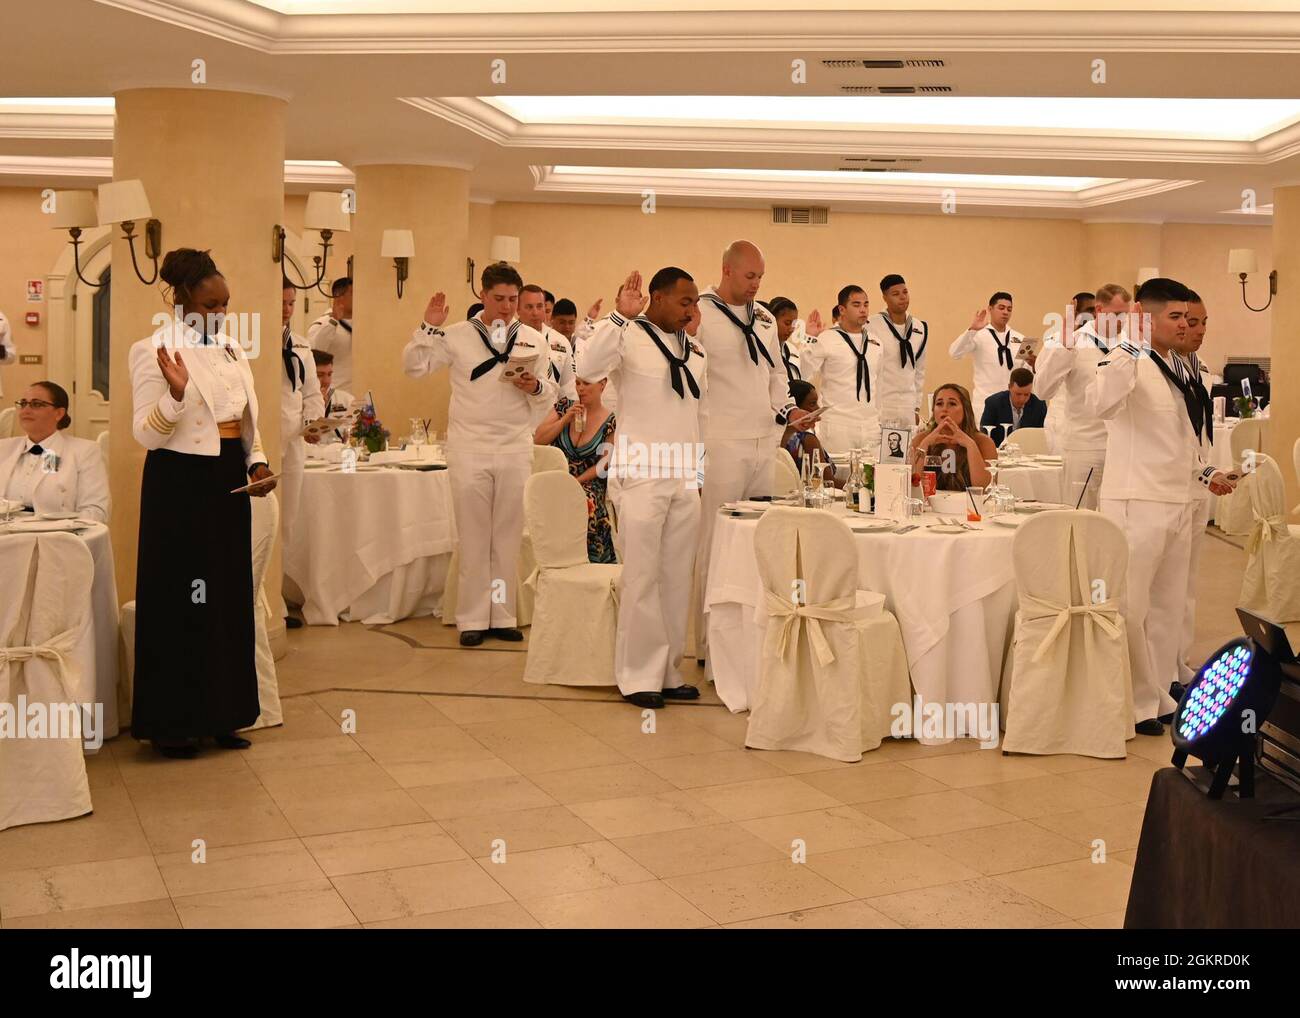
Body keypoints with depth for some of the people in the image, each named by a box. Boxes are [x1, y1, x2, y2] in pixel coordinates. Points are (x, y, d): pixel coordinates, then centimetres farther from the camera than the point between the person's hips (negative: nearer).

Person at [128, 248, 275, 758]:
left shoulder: (230, 348, 12)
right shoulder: (153, 350, -9)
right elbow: (146, 434, -13)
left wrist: (257, 462, 2)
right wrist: (176, 392, -30)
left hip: (228, 481, 7)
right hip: (181, 483, -7)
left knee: (229, 596, 9)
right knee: (180, 600, -2)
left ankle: (220, 714, 20)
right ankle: (171, 724, 8)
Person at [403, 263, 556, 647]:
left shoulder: (533, 339, 9)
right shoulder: (457, 335, 2)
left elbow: (550, 395, 11)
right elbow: (413, 367, 2)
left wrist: (535, 387, -10)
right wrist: (428, 327, -9)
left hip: (516, 448, 2)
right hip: (469, 447, -2)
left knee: (509, 536, 5)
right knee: (473, 537, 2)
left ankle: (503, 616, 14)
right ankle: (472, 619, 8)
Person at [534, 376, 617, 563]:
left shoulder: (611, 423, 1)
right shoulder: (564, 406, 11)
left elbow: (604, 466, -2)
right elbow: (538, 439, 5)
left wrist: (575, 482, -12)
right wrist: (566, 419, -5)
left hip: (588, 487, -2)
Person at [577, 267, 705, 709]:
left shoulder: (694, 349, 15)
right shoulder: (628, 338, -6)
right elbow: (587, 366, -27)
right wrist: (621, 315, -28)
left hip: (685, 478, 7)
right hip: (642, 476, -7)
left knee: (677, 579, 10)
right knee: (642, 579, -3)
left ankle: (668, 672, 19)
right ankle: (639, 676, 5)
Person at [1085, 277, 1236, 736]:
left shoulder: (1172, 367, 16)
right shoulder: (1129, 361, -11)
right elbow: (1101, 403, -35)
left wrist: (1206, 472, 18)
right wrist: (1127, 353, -44)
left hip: (1177, 504, 9)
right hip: (1136, 504, -9)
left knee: (1169, 607, 15)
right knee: (1131, 608, -2)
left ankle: (1160, 697, 26)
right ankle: (1138, 704, 10)